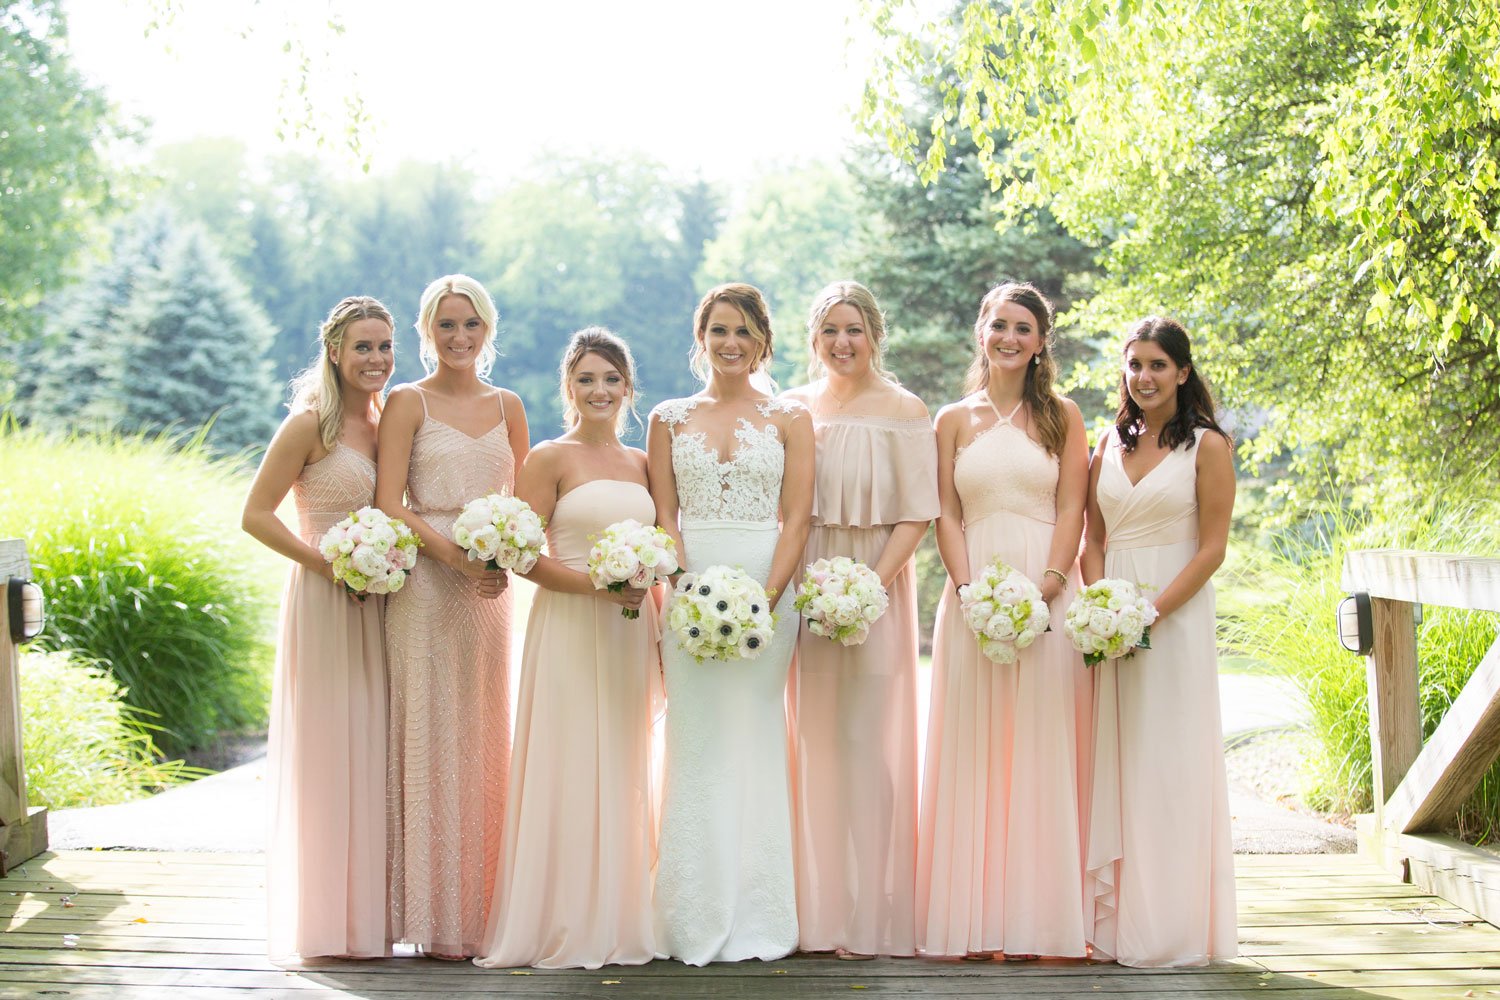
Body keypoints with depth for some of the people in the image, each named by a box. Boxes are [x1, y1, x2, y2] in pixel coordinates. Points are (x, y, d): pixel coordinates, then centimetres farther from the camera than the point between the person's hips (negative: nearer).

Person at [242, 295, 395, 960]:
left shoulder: (385, 423, 12)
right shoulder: (311, 424, -8)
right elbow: (256, 514, -11)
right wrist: (328, 565, -16)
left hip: (376, 607, 6)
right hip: (323, 605, -6)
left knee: (371, 754, 8)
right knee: (327, 754, -3)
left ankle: (369, 916, 15)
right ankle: (330, 925, 4)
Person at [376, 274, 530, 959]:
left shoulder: (507, 406, 14)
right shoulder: (407, 403, 1)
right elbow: (388, 504, -6)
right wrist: (456, 556, -17)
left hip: (489, 590, 4)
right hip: (426, 584, -4)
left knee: (482, 741, 6)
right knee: (429, 738, -3)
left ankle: (482, 909, 11)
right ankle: (435, 918, 1)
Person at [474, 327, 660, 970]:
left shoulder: (641, 464, 13)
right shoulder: (550, 459, -2)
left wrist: (662, 638, 10)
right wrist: (594, 584, -19)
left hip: (630, 632, 5)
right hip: (569, 630, -5)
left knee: (624, 774, 8)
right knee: (570, 770, -5)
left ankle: (618, 920, 15)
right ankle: (563, 925, 2)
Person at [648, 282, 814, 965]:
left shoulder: (789, 419, 8)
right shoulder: (670, 419, 12)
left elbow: (796, 519, 0)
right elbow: (663, 518, 4)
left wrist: (766, 595, -14)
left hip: (767, 585, -1)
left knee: (754, 736, -2)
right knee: (696, 741, -2)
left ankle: (754, 920, 4)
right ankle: (697, 921, 3)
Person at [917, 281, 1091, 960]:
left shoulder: (1062, 417, 9)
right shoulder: (954, 420, 12)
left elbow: (1071, 510, 1)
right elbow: (946, 515, 5)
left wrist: (1045, 587, -12)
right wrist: (970, 590, -9)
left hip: (1047, 594, -1)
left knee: (1040, 749, -2)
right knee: (974, 754, 0)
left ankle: (1034, 918, 2)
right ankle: (976, 922, 3)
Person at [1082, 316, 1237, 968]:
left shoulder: (1207, 446, -2)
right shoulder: (1109, 445, 12)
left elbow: (1212, 549, -7)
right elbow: (1091, 538, 12)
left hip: (1175, 615, -4)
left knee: (1168, 763, -3)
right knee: (1112, 763, 4)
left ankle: (1169, 925, 4)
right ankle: (1112, 918, 10)